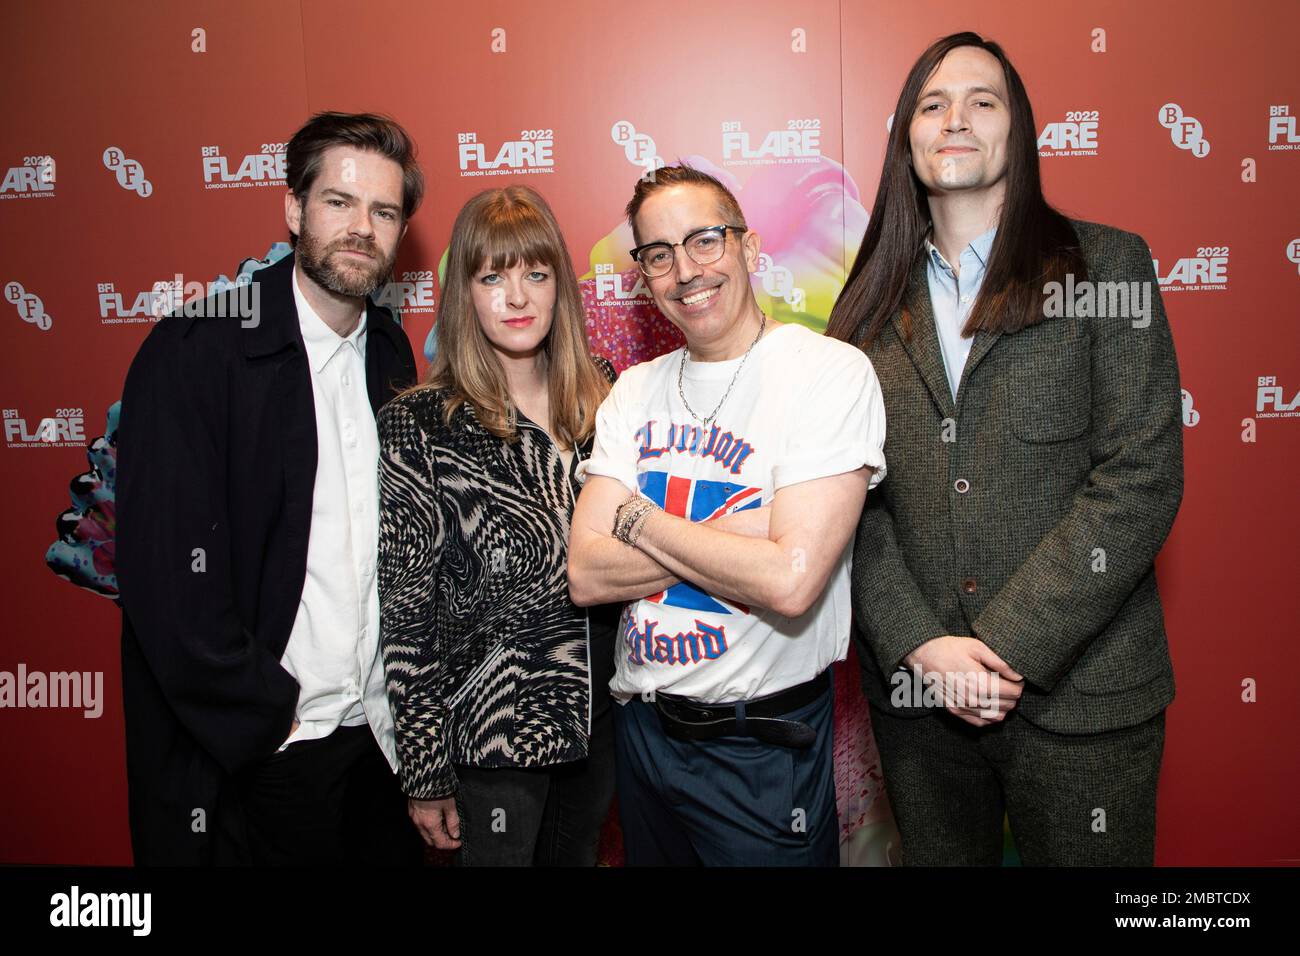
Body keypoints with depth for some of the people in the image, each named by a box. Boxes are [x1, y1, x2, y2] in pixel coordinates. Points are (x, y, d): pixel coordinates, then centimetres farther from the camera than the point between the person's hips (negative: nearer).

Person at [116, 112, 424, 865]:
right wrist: (266, 716, -13)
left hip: (379, 738, 5)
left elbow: (402, 540, 9)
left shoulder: (390, 353, 6)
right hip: (251, 760, -5)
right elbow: (166, 570, -17)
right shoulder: (196, 351, -12)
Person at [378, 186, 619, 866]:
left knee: (578, 857, 23)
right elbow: (405, 607, -12)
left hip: (597, 723, 5)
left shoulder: (599, 401, -1)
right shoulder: (420, 425, -14)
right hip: (492, 735, -4)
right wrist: (426, 773, -9)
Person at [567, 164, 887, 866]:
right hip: (641, 728, 5)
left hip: (763, 752, -5)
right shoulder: (635, 392, 3)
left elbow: (791, 582, -25)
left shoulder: (830, 372, -14)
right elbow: (585, 574, -6)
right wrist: (732, 536, -19)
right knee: (651, 855, 24)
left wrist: (635, 517, -14)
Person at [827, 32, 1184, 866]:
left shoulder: (1108, 263, 0)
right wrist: (920, 643, -11)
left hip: (1075, 692, -2)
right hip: (916, 688, 3)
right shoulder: (872, 302, 7)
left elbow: (1142, 480, -9)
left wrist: (1007, 646, -14)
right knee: (941, 857, 17)